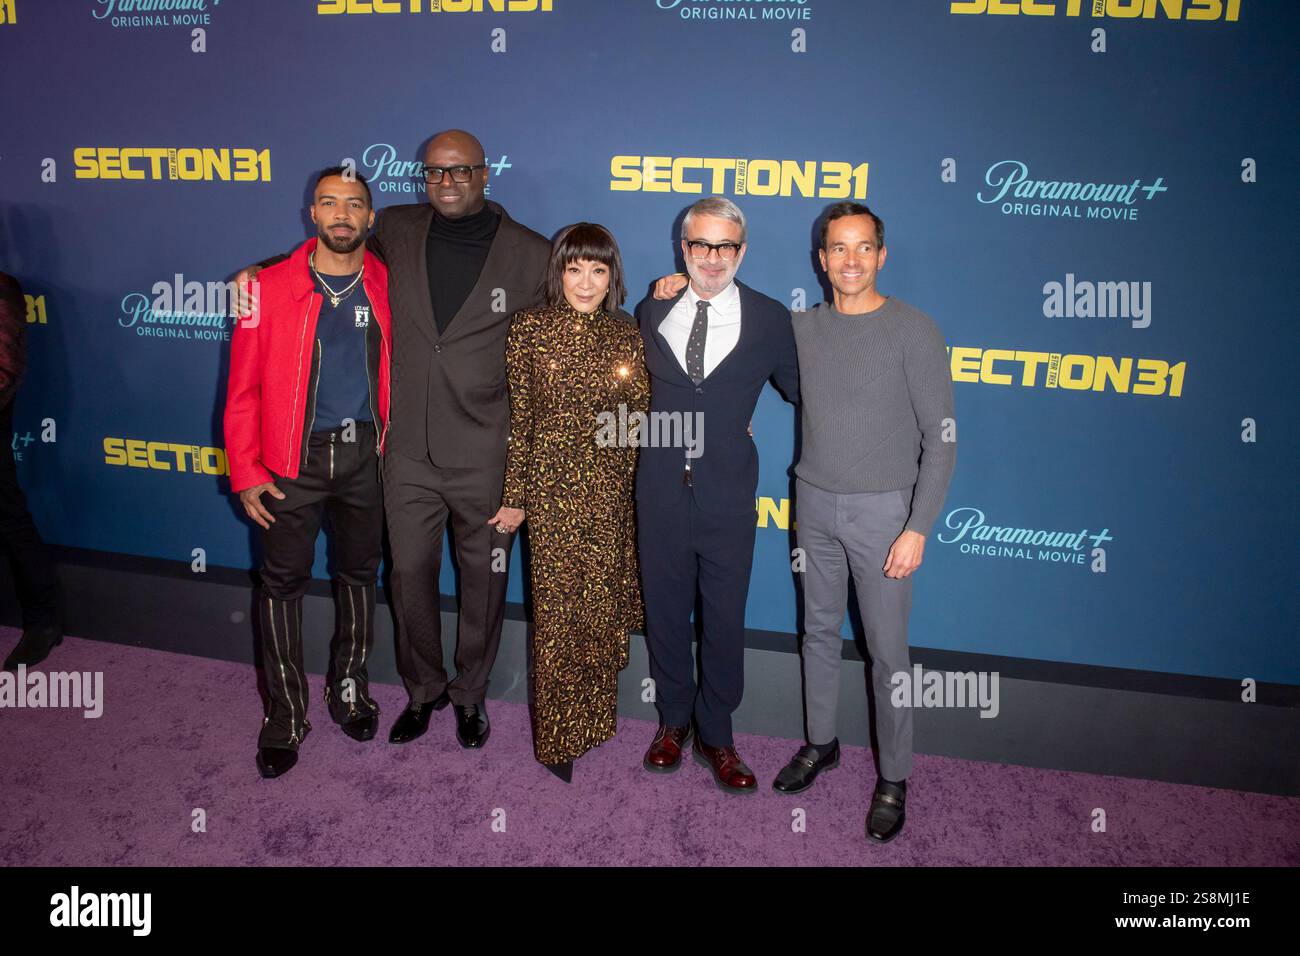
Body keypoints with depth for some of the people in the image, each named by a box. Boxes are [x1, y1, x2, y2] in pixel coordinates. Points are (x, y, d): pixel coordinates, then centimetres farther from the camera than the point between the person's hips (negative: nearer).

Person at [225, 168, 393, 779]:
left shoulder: (387, 287, 3)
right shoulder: (271, 287, -3)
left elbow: (400, 372, 9)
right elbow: (243, 387, -2)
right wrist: (245, 472, -6)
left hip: (365, 453, 2)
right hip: (294, 456, -2)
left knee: (359, 573, 13)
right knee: (284, 581, 3)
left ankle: (349, 687, 32)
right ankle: (286, 713, 18)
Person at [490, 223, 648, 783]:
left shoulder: (626, 336, 3)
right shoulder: (529, 328, -2)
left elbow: (640, 419, 8)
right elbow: (520, 417, 1)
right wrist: (514, 497, 2)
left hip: (610, 491, 2)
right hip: (551, 488, -2)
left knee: (601, 606, 10)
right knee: (555, 610, 3)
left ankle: (592, 718, 31)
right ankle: (557, 735, 20)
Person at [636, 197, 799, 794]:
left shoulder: (770, 319, -1)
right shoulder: (651, 311, 5)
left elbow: (800, 389, 8)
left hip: (728, 492, -2)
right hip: (661, 488, 2)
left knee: (725, 617, 8)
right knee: (665, 610, 13)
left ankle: (716, 735, 26)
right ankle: (673, 721, 33)